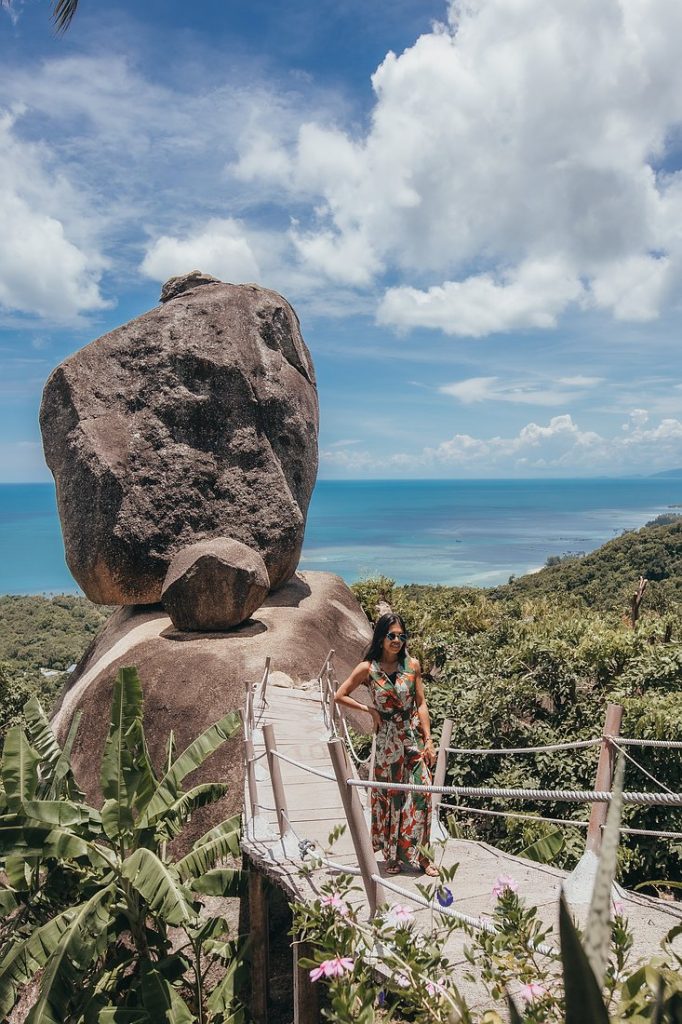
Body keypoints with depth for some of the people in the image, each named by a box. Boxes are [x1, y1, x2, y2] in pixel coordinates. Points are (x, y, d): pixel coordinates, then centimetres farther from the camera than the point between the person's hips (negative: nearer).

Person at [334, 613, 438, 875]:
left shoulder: (412, 665, -1)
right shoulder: (367, 668, -7)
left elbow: (421, 704, 1)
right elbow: (339, 696, -1)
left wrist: (428, 740, -3)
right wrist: (370, 709, -6)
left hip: (414, 736, 1)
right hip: (387, 739, -1)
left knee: (421, 792, -3)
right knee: (390, 795, 8)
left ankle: (417, 854, 12)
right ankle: (392, 854, 24)